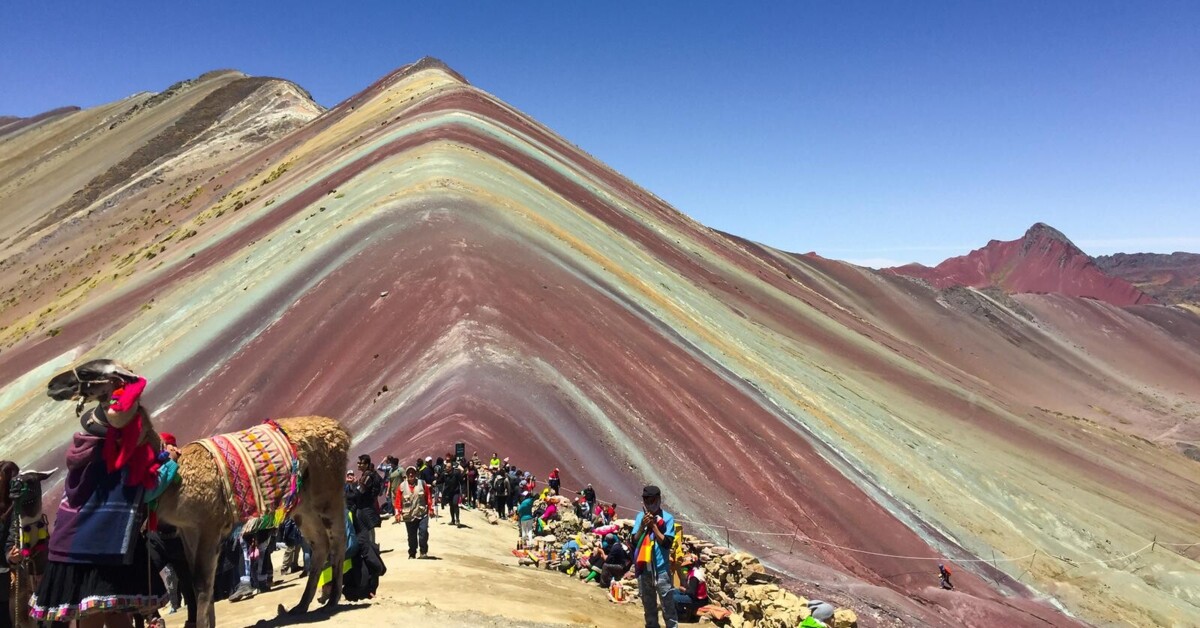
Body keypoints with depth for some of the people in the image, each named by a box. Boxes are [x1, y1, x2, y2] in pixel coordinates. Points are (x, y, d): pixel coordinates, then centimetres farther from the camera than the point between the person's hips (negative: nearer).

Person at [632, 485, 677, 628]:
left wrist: (653, 525, -16)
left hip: (661, 569, -4)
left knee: (668, 606, 0)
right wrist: (643, 526, -14)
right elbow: (634, 541, 0)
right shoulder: (640, 517, 3)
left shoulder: (667, 518, -8)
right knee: (648, 605, 16)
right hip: (643, 568, 4)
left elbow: (667, 543, -14)